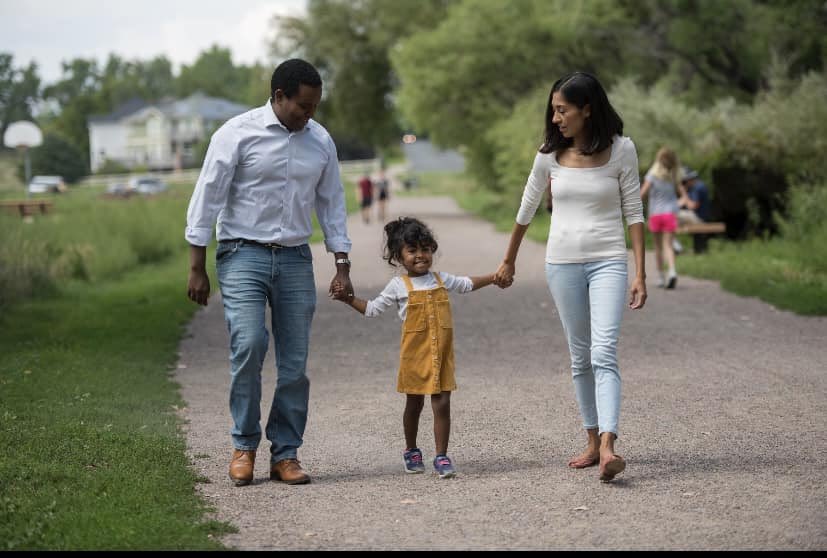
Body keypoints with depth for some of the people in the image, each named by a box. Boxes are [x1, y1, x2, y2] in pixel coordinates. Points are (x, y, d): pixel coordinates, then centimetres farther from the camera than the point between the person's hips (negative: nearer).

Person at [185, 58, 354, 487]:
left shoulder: (320, 141, 7)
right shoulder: (238, 134, -7)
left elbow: (332, 204, 14)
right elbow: (207, 197, -5)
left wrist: (341, 265, 8)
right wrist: (197, 268, -7)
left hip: (295, 259, 4)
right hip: (243, 255, -4)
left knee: (295, 361, 0)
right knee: (248, 345, -19)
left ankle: (285, 454, 9)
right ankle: (244, 446, -3)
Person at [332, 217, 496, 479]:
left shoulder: (441, 279, 8)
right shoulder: (399, 286, -1)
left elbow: (467, 284, 27)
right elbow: (372, 309, 5)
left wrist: (495, 277, 25)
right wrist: (348, 298, -6)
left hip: (441, 354, 2)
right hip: (415, 354, -2)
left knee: (442, 404, -4)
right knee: (414, 404, 10)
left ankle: (441, 456, -1)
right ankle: (411, 451, 29)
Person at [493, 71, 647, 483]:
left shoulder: (620, 149, -5)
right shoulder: (550, 154, 2)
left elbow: (633, 213, -1)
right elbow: (526, 210, 14)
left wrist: (640, 273, -5)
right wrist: (508, 261, 22)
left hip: (607, 262, -3)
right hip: (562, 263, 3)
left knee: (603, 354, -17)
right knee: (580, 357, 8)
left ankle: (608, 448, -27)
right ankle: (593, 442, 16)